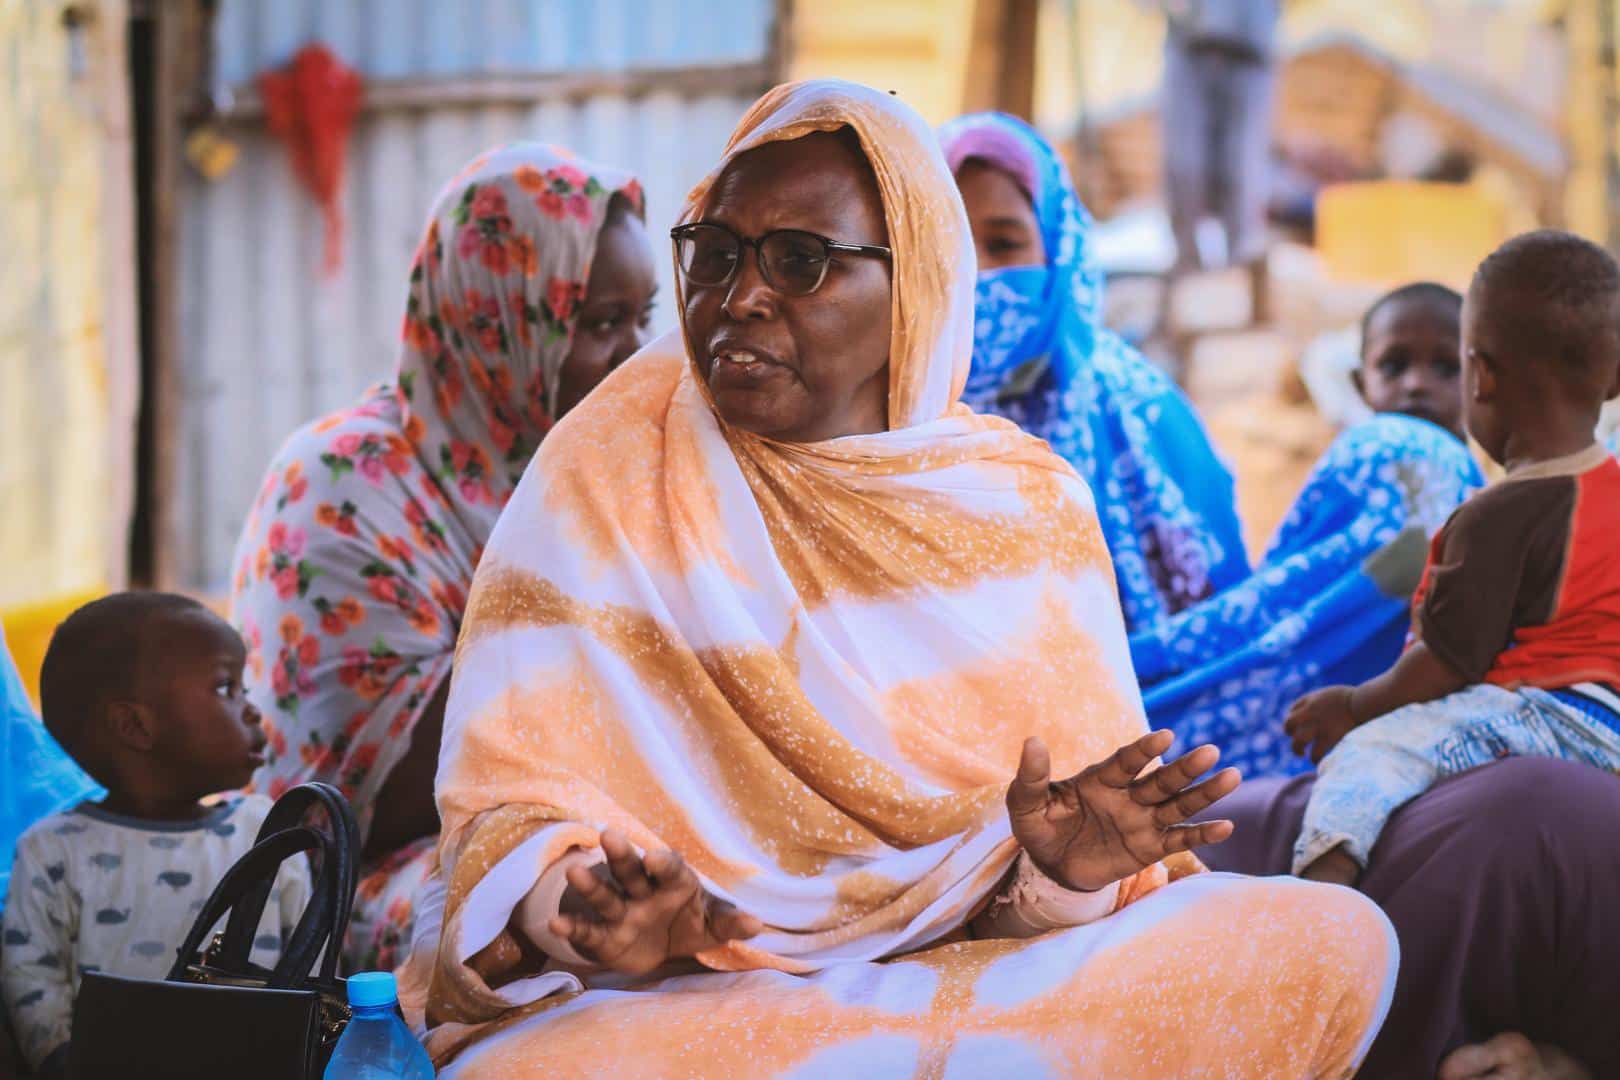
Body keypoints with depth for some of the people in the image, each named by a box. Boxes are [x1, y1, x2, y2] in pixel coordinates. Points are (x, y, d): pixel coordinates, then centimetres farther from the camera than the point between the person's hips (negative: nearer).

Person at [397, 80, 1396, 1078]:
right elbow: (508, 800, -8)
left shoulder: (1029, 505, 6)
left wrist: (1066, 873, -19)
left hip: (979, 973, 3)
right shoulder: (609, 475, -1)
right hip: (670, 999, -2)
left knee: (1338, 942, -19)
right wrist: (569, 903, -30)